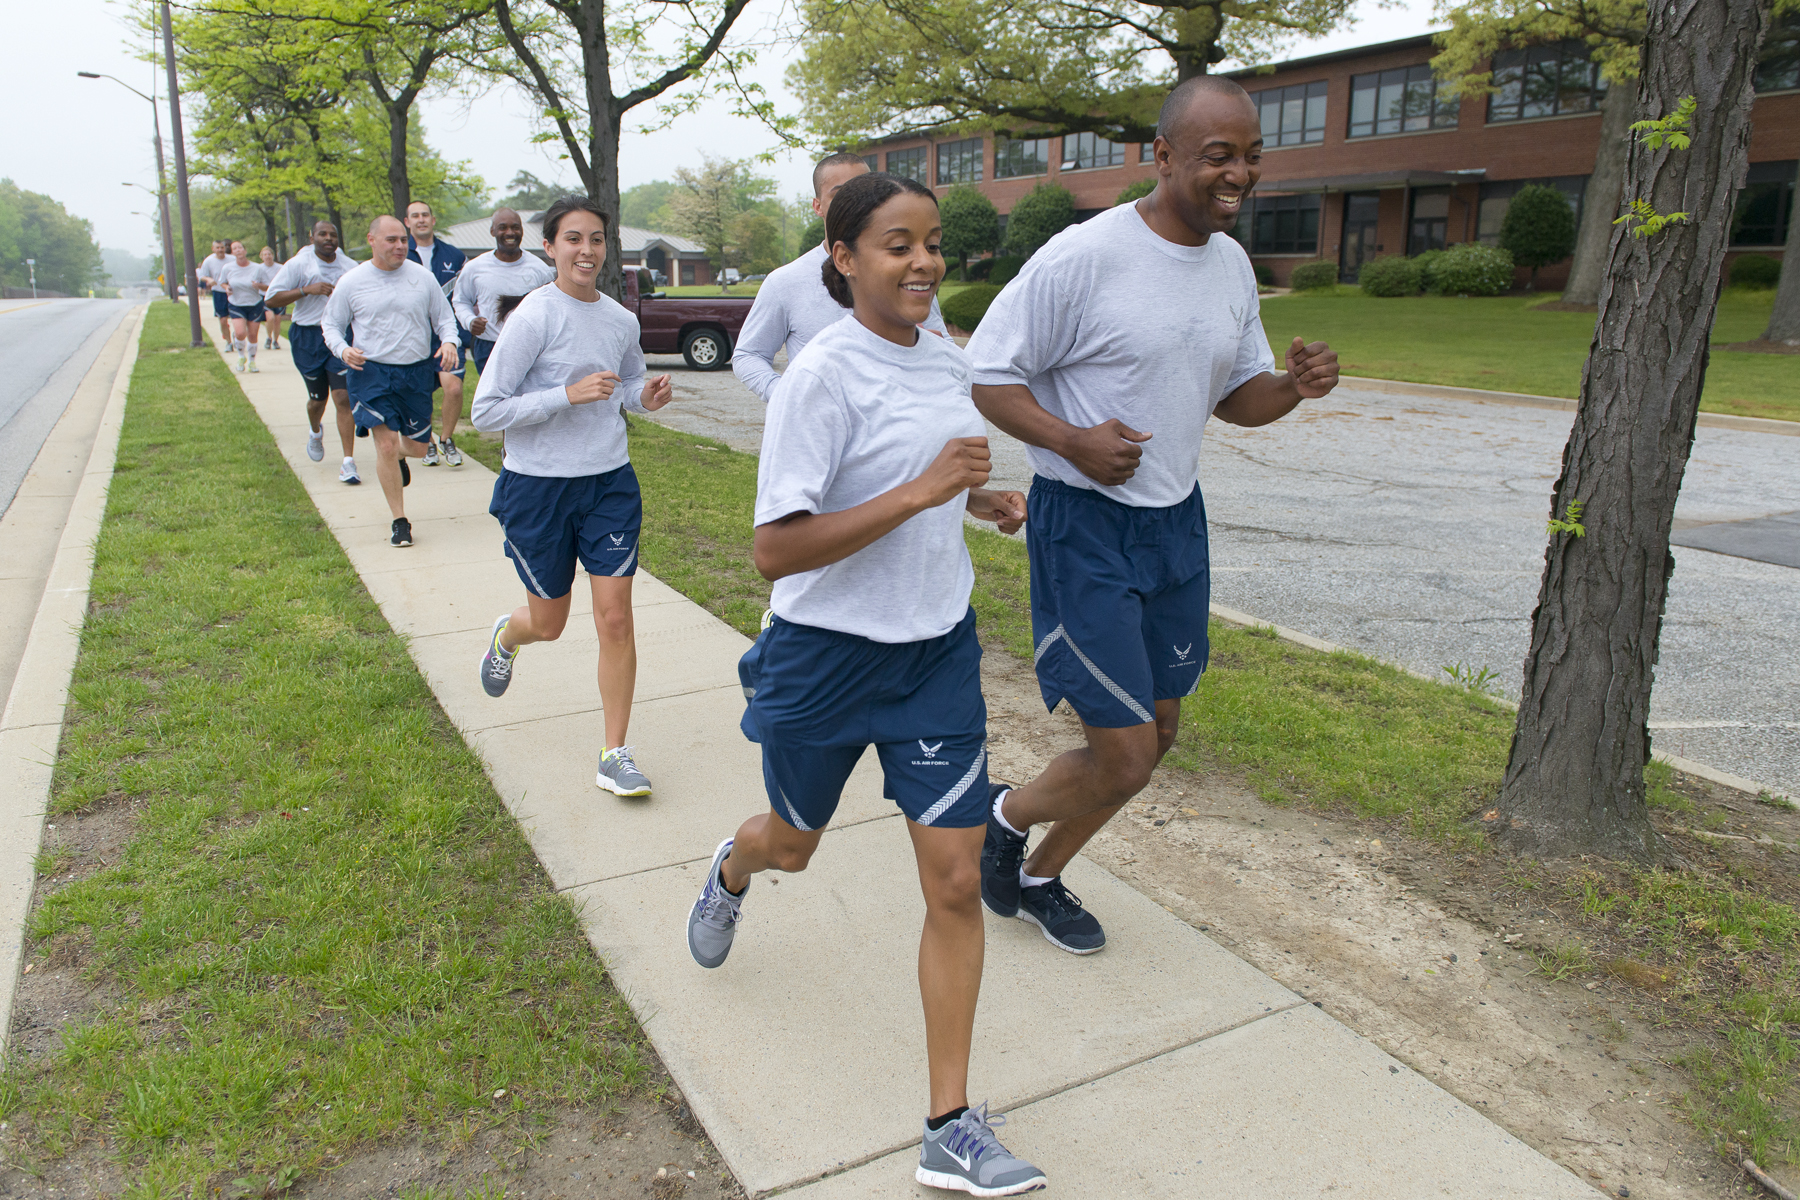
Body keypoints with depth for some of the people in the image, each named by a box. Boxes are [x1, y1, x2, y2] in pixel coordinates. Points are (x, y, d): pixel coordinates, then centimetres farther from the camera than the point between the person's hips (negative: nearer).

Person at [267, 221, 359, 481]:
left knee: (343, 398, -11)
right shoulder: (298, 264, -2)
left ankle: (348, 462, -11)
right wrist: (307, 290, -16)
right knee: (317, 398, 12)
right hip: (308, 337, 0)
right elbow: (272, 297, -6)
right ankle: (316, 432, 48)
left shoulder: (350, 267, 6)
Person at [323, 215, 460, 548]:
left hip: (417, 371, 2)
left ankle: (401, 455, 50)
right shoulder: (352, 282, -1)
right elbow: (331, 324, 9)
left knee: (417, 446, 9)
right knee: (386, 446, -9)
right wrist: (343, 349, -12)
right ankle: (399, 522, 2)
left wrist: (448, 342, -13)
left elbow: (444, 318, 9)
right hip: (371, 372, -2)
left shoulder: (421, 276, 2)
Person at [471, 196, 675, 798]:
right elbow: (486, 411, -14)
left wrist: (645, 396, -2)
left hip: (609, 483, 4)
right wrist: (568, 394, -24)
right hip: (538, 486, -3)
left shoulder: (622, 320, 3)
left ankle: (615, 755, 8)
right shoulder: (533, 317, -13)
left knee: (615, 617, -4)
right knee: (548, 626, 11)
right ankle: (507, 633, 51)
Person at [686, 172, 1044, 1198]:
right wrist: (921, 490, -30)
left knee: (957, 880, -1)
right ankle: (733, 870, 61)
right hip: (824, 654, -4)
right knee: (793, 845, 20)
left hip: (938, 651, 5)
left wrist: (982, 499, 2)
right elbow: (776, 550, -25)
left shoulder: (948, 362, 3)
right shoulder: (823, 375, -19)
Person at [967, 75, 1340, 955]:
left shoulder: (1232, 264, 7)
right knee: (1125, 763, -8)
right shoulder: (1083, 256, -17)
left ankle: (1040, 877, 37)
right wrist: (1071, 440, -28)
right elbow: (986, 375, -13)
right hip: (1084, 526, -8)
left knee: (1158, 733, 15)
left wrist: (1293, 386, -6)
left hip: (1177, 520, 8)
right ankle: (1004, 818, 25)